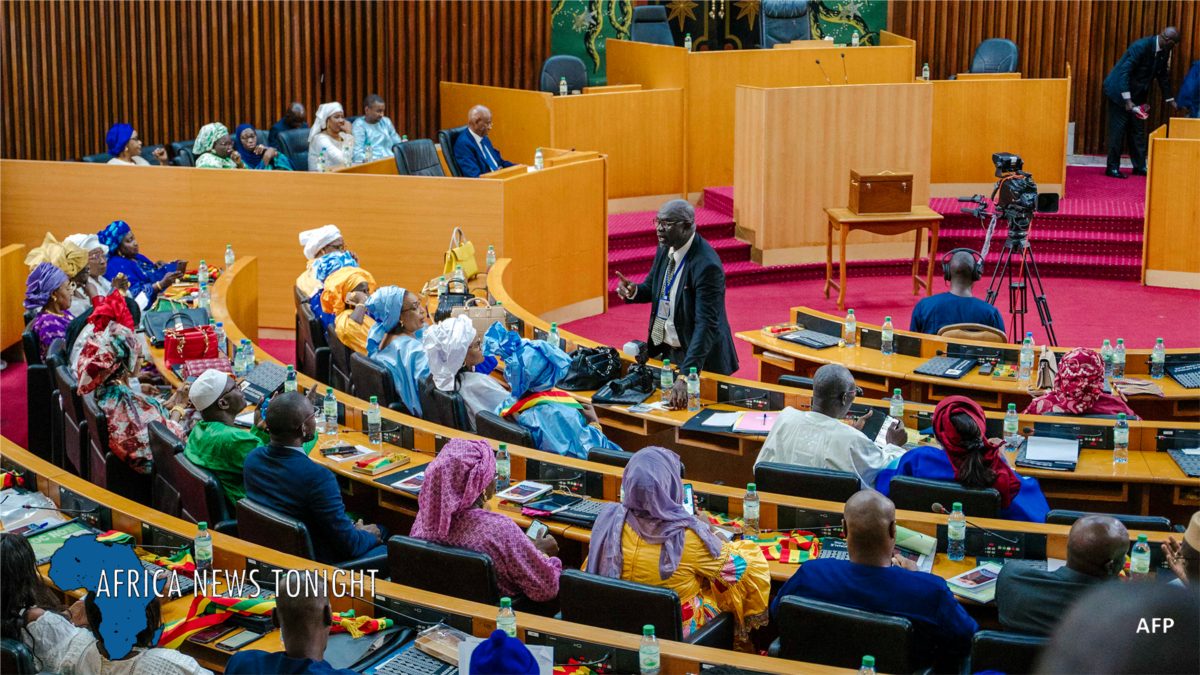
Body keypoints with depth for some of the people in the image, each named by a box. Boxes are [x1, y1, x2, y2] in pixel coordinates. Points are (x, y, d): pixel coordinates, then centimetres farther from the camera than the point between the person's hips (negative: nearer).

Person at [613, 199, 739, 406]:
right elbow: (652, 287, 16)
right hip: (664, 350, 7)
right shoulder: (665, 249, -2)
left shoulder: (706, 265, -28)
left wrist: (685, 376, -42)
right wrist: (633, 291, -11)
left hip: (699, 355, -7)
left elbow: (706, 325, -34)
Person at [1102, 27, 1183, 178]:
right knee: (1118, 129, -6)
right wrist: (1127, 100, -31)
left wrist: (1170, 99, 19)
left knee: (1138, 130, 10)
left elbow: (1163, 76, 15)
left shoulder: (1164, 52, 0)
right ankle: (1112, 168, 0)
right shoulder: (1141, 46, -26)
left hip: (1137, 92, 8)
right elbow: (1124, 71, -28)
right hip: (1119, 90, -8)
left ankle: (1140, 167, 16)